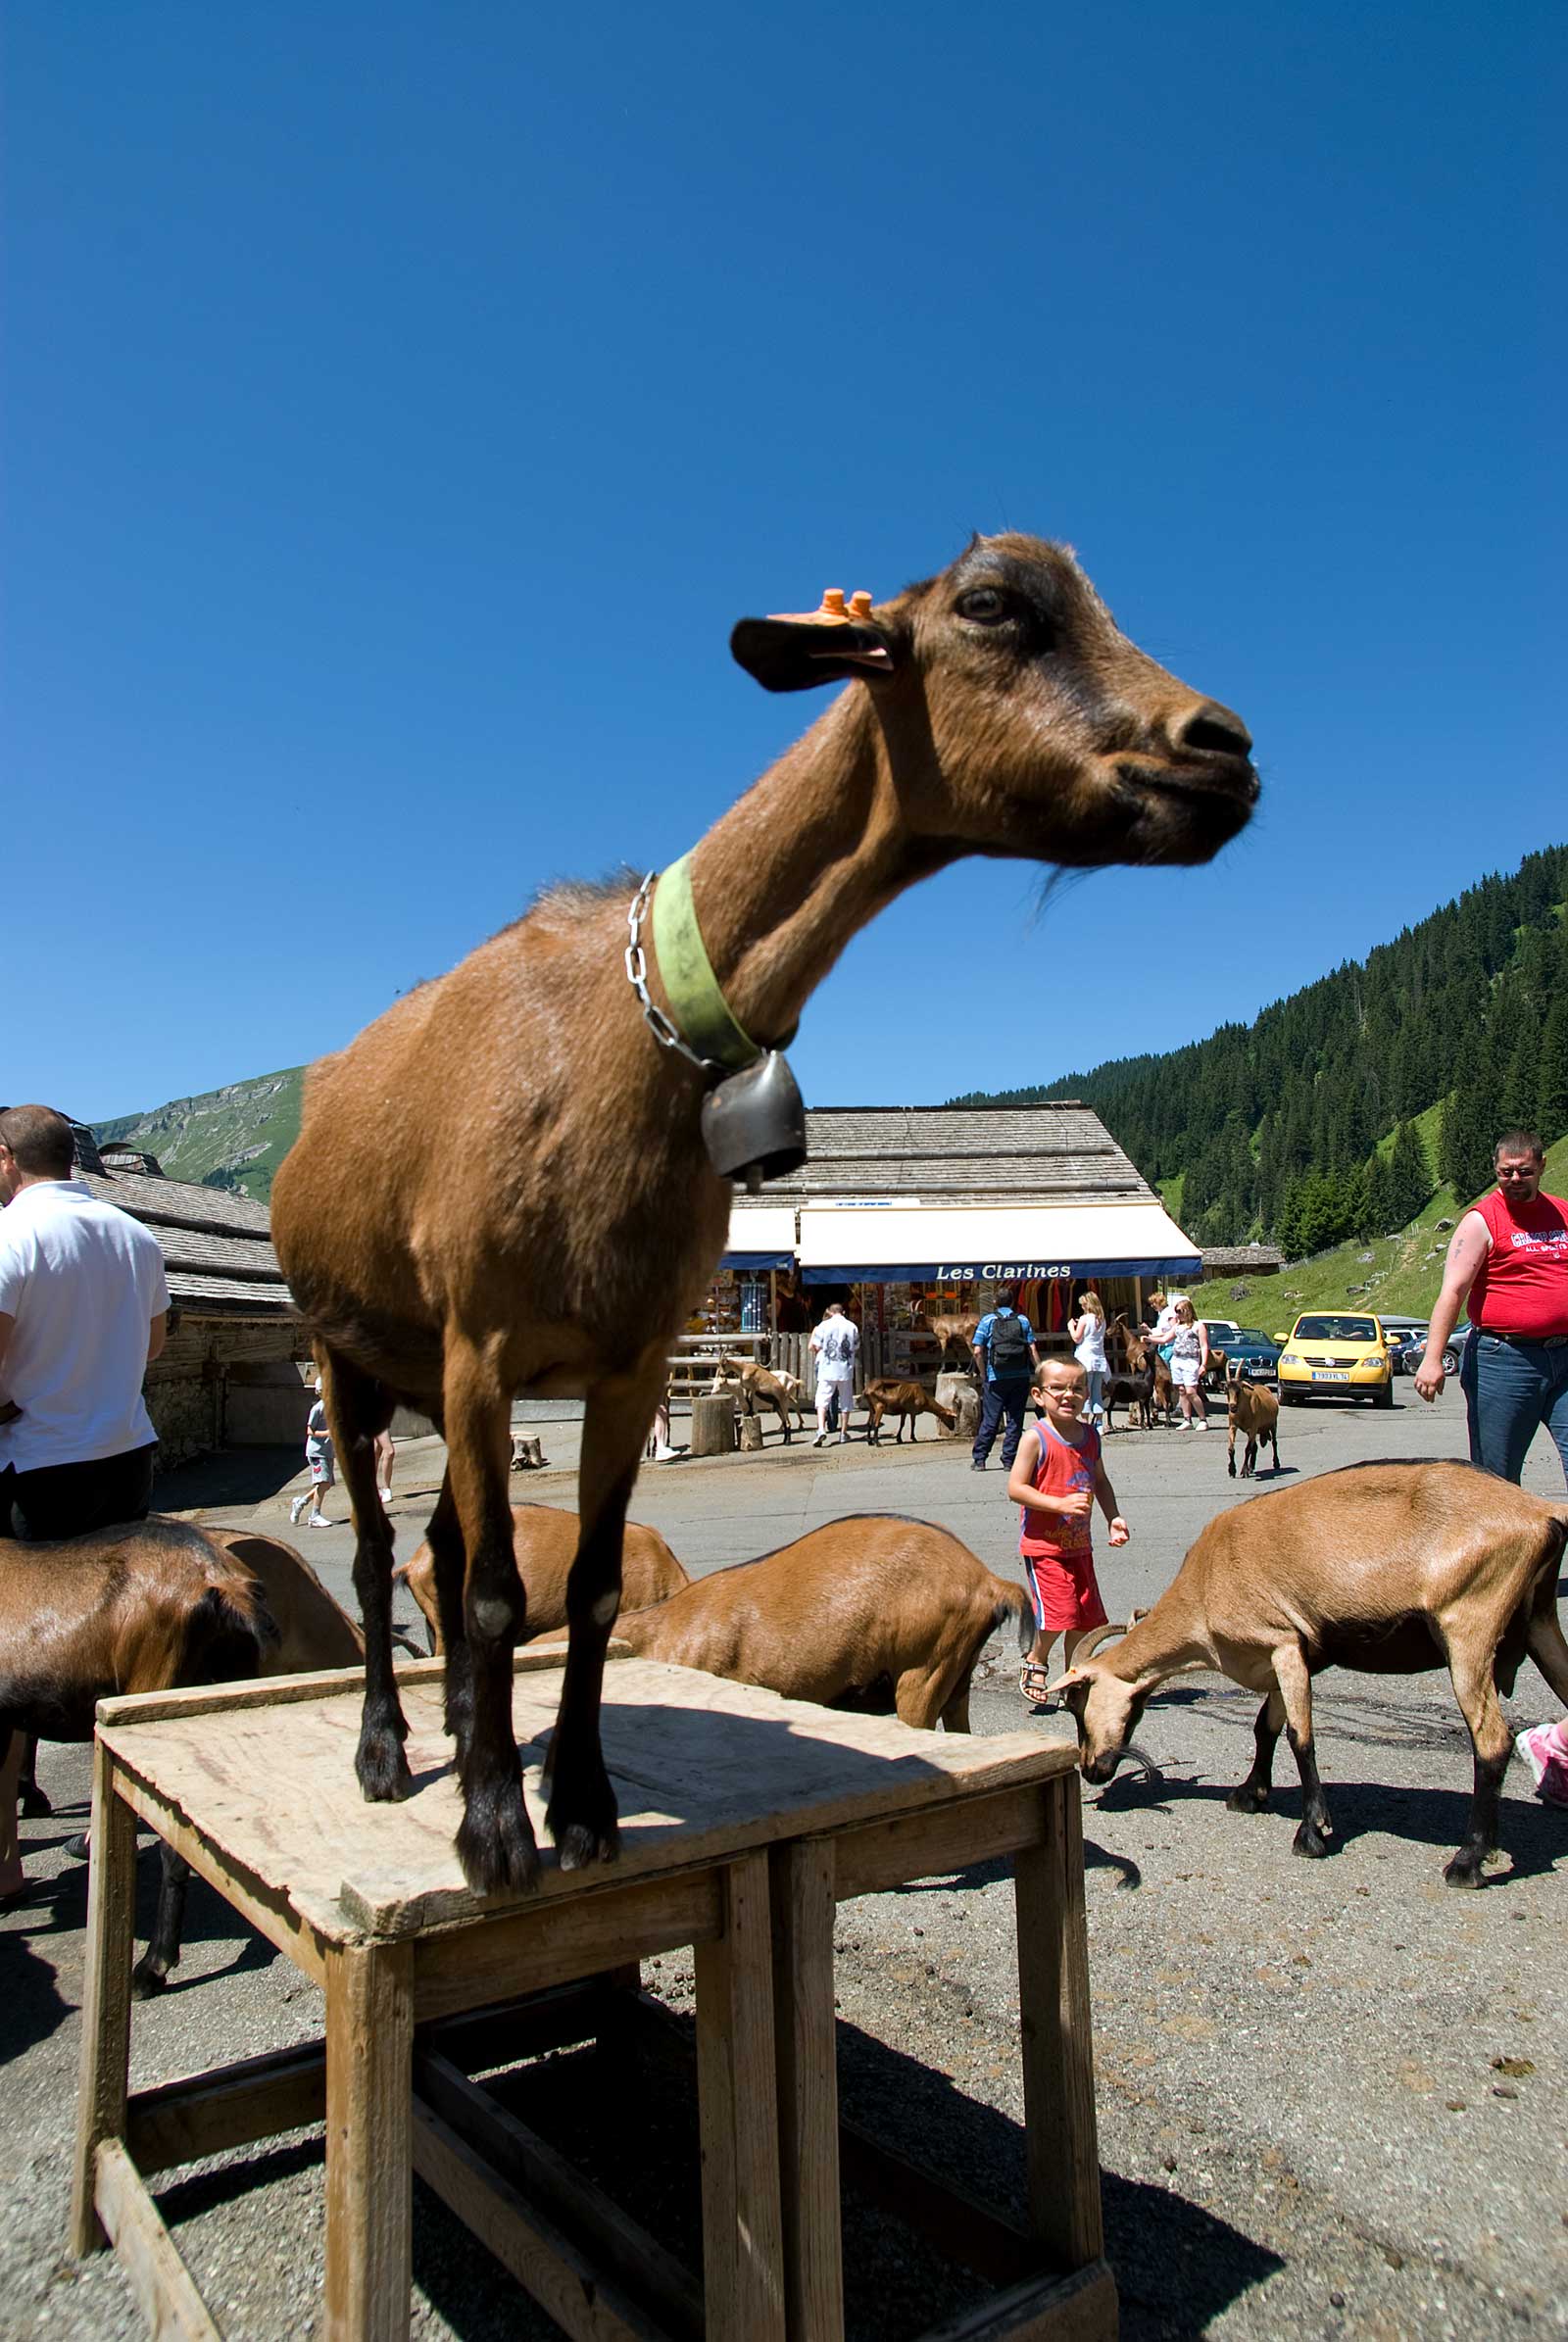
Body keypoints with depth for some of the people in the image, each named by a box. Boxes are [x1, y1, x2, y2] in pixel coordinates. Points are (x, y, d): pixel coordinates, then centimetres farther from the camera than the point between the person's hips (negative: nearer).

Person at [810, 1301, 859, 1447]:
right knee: (845, 1402, 13)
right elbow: (856, 1350, 8)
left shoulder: (824, 1325, -2)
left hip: (827, 1369, -2)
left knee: (822, 1399, -2)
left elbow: (816, 1347, -2)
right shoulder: (852, 1327, 3)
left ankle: (821, 1429, -22)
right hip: (846, 1369, 2)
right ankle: (843, 1433, 18)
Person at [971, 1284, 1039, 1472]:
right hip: (1020, 1377, 1)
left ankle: (978, 1459, 6)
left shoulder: (987, 1320, 2)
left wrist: (983, 1374, 5)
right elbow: (1032, 1350, 0)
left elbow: (978, 1351, -5)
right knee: (1015, 1420, 7)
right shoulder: (1023, 1321, 7)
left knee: (990, 1420, 4)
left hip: (995, 1378, -1)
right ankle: (1009, 1461, 8)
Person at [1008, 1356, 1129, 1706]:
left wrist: (1113, 1518, 6)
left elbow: (1100, 1481, 19)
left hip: (1079, 1544, 6)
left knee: (1087, 1617, 10)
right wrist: (1061, 1504, -25)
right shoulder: (1035, 1438, -15)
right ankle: (1034, 1663, 14)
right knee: (1058, 1613, -13)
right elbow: (1015, 1488, -18)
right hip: (1043, 1545, -6)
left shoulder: (1090, 1435, 5)